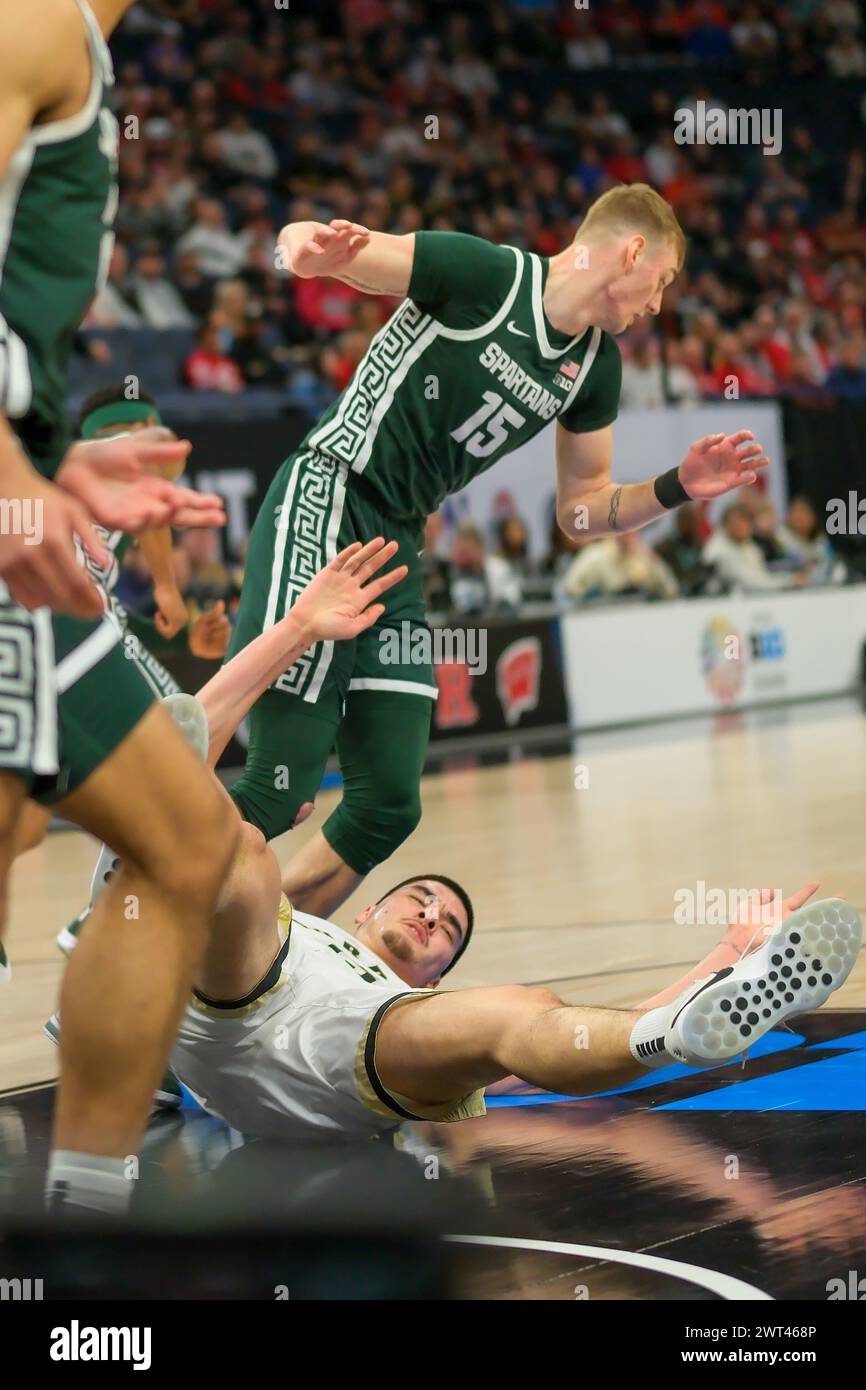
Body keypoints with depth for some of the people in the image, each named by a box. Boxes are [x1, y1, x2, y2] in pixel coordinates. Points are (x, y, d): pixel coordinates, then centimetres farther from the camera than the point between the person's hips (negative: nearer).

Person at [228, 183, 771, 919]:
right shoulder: (484, 274, -10)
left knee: (388, 804, 2)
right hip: (324, 506, -8)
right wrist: (311, 248, -37)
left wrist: (677, 487, 4)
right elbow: (301, 242, -13)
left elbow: (584, 509, 21)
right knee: (281, 787, -16)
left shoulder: (596, 367, 11)